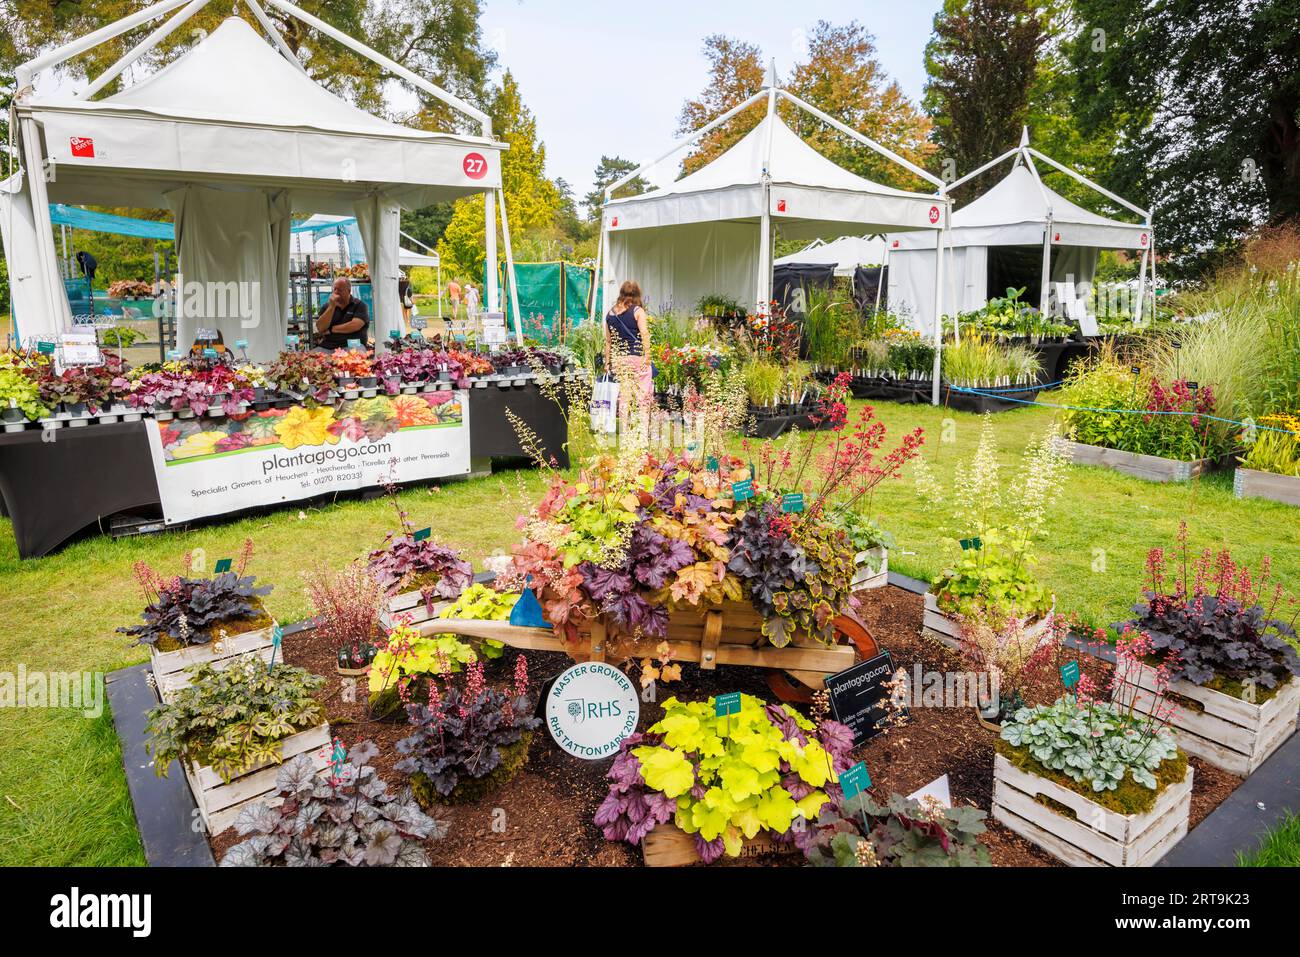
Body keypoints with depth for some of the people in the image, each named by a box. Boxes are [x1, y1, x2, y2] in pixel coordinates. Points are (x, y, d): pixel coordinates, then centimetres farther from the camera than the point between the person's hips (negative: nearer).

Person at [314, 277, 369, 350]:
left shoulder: (359, 305, 5)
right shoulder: (327, 306, 16)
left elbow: (355, 326, -11)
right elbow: (320, 328, 2)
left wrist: (331, 329, -1)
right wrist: (332, 306, -5)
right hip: (325, 348, 4)